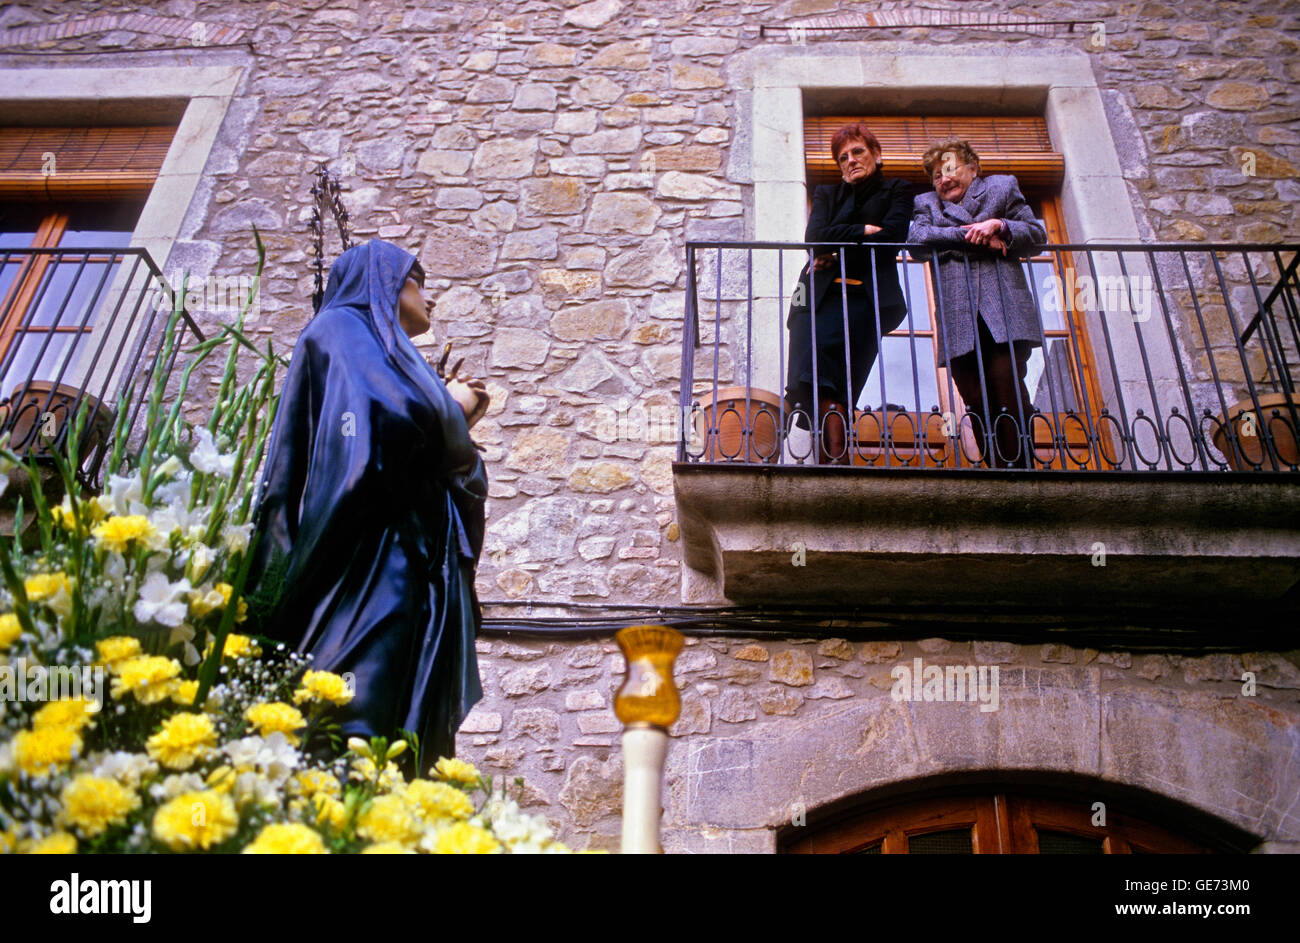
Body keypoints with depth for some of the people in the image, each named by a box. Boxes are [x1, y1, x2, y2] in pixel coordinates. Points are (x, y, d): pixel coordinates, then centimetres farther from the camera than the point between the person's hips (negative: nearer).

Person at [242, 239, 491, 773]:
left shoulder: (383, 352, 32)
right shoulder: (345, 329, 6)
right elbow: (395, 415, -13)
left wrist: (455, 418, 20)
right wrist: (453, 410, 4)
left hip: (410, 565, 9)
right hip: (372, 559, -9)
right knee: (359, 712, -19)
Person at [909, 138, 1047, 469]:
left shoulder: (1002, 187, 25)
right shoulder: (927, 204, 26)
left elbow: (1036, 233, 15)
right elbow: (916, 239, 3)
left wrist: (999, 226, -4)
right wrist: (972, 235, -3)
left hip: (1003, 310, -1)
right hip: (958, 317, 1)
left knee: (1007, 386, -17)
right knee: (977, 403, -7)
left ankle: (1020, 467, -13)